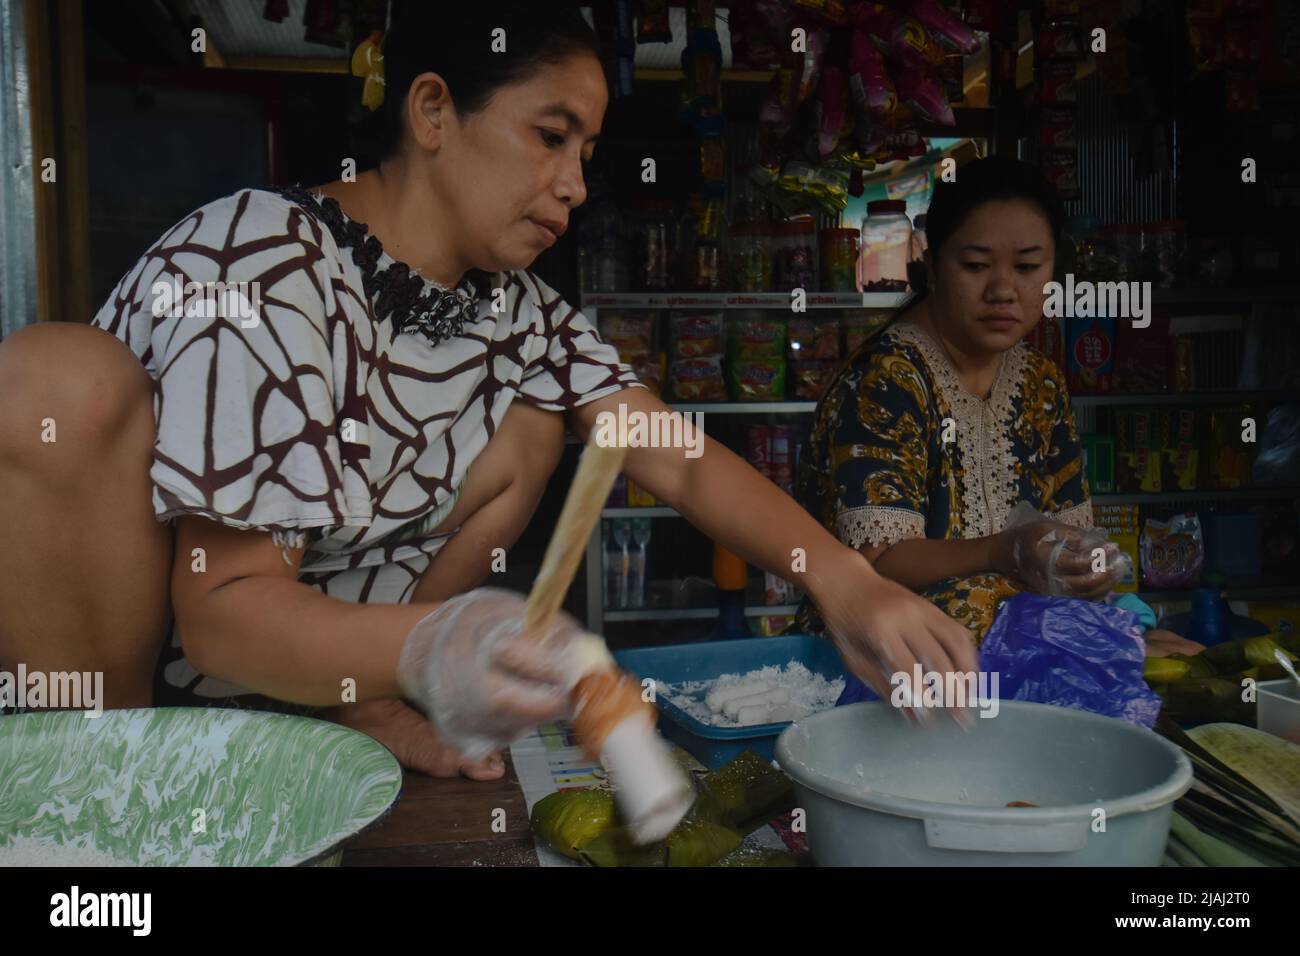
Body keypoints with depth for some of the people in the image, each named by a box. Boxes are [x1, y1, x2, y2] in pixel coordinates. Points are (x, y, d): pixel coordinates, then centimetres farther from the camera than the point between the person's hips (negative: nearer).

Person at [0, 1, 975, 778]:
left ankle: (349, 709, -6)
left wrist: (843, 581, -27)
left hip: (290, 679, 6)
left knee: (528, 432, -2)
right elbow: (223, 606, -28)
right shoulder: (265, 267, -25)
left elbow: (680, 462, -10)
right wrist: (435, 644, -47)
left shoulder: (514, 305, -4)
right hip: (91, 663, -5)